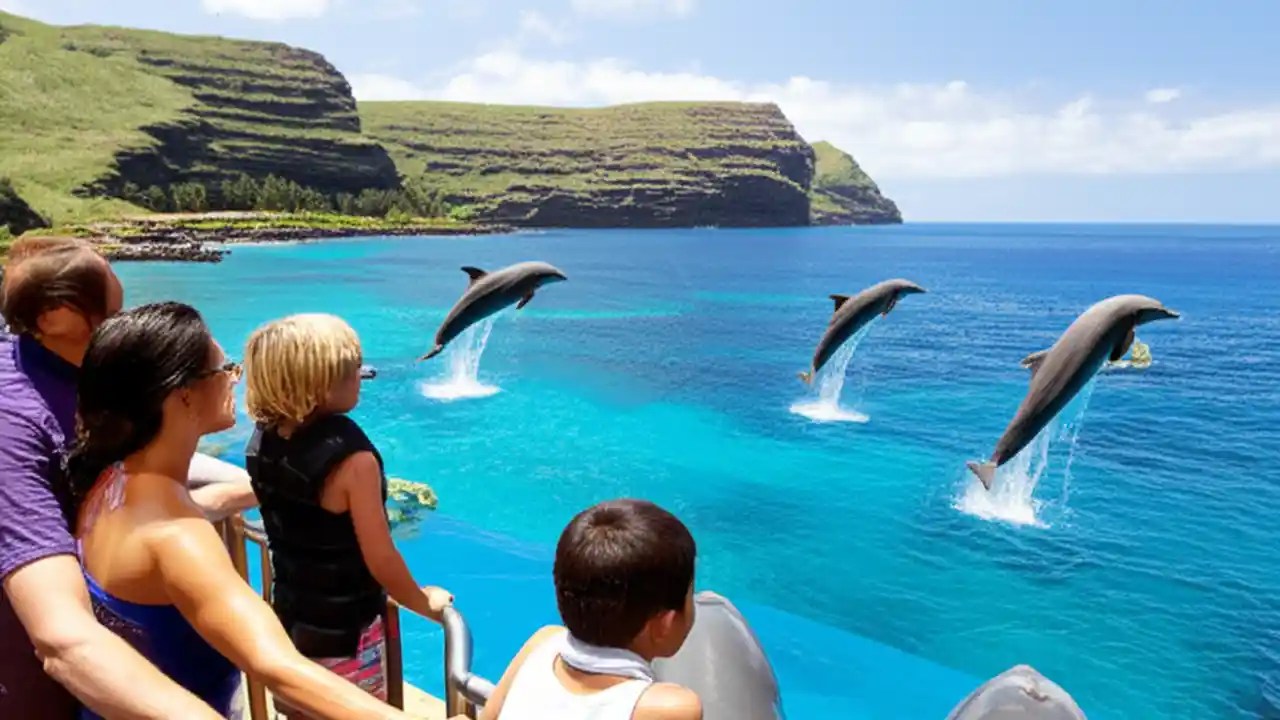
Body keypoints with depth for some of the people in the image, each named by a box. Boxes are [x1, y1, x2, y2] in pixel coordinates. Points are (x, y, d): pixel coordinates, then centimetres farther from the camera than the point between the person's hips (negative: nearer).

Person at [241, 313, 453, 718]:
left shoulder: (263, 441, -7)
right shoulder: (350, 456, -28)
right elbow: (381, 562, -20)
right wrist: (425, 604, -5)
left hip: (288, 620, 6)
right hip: (343, 633, -6)